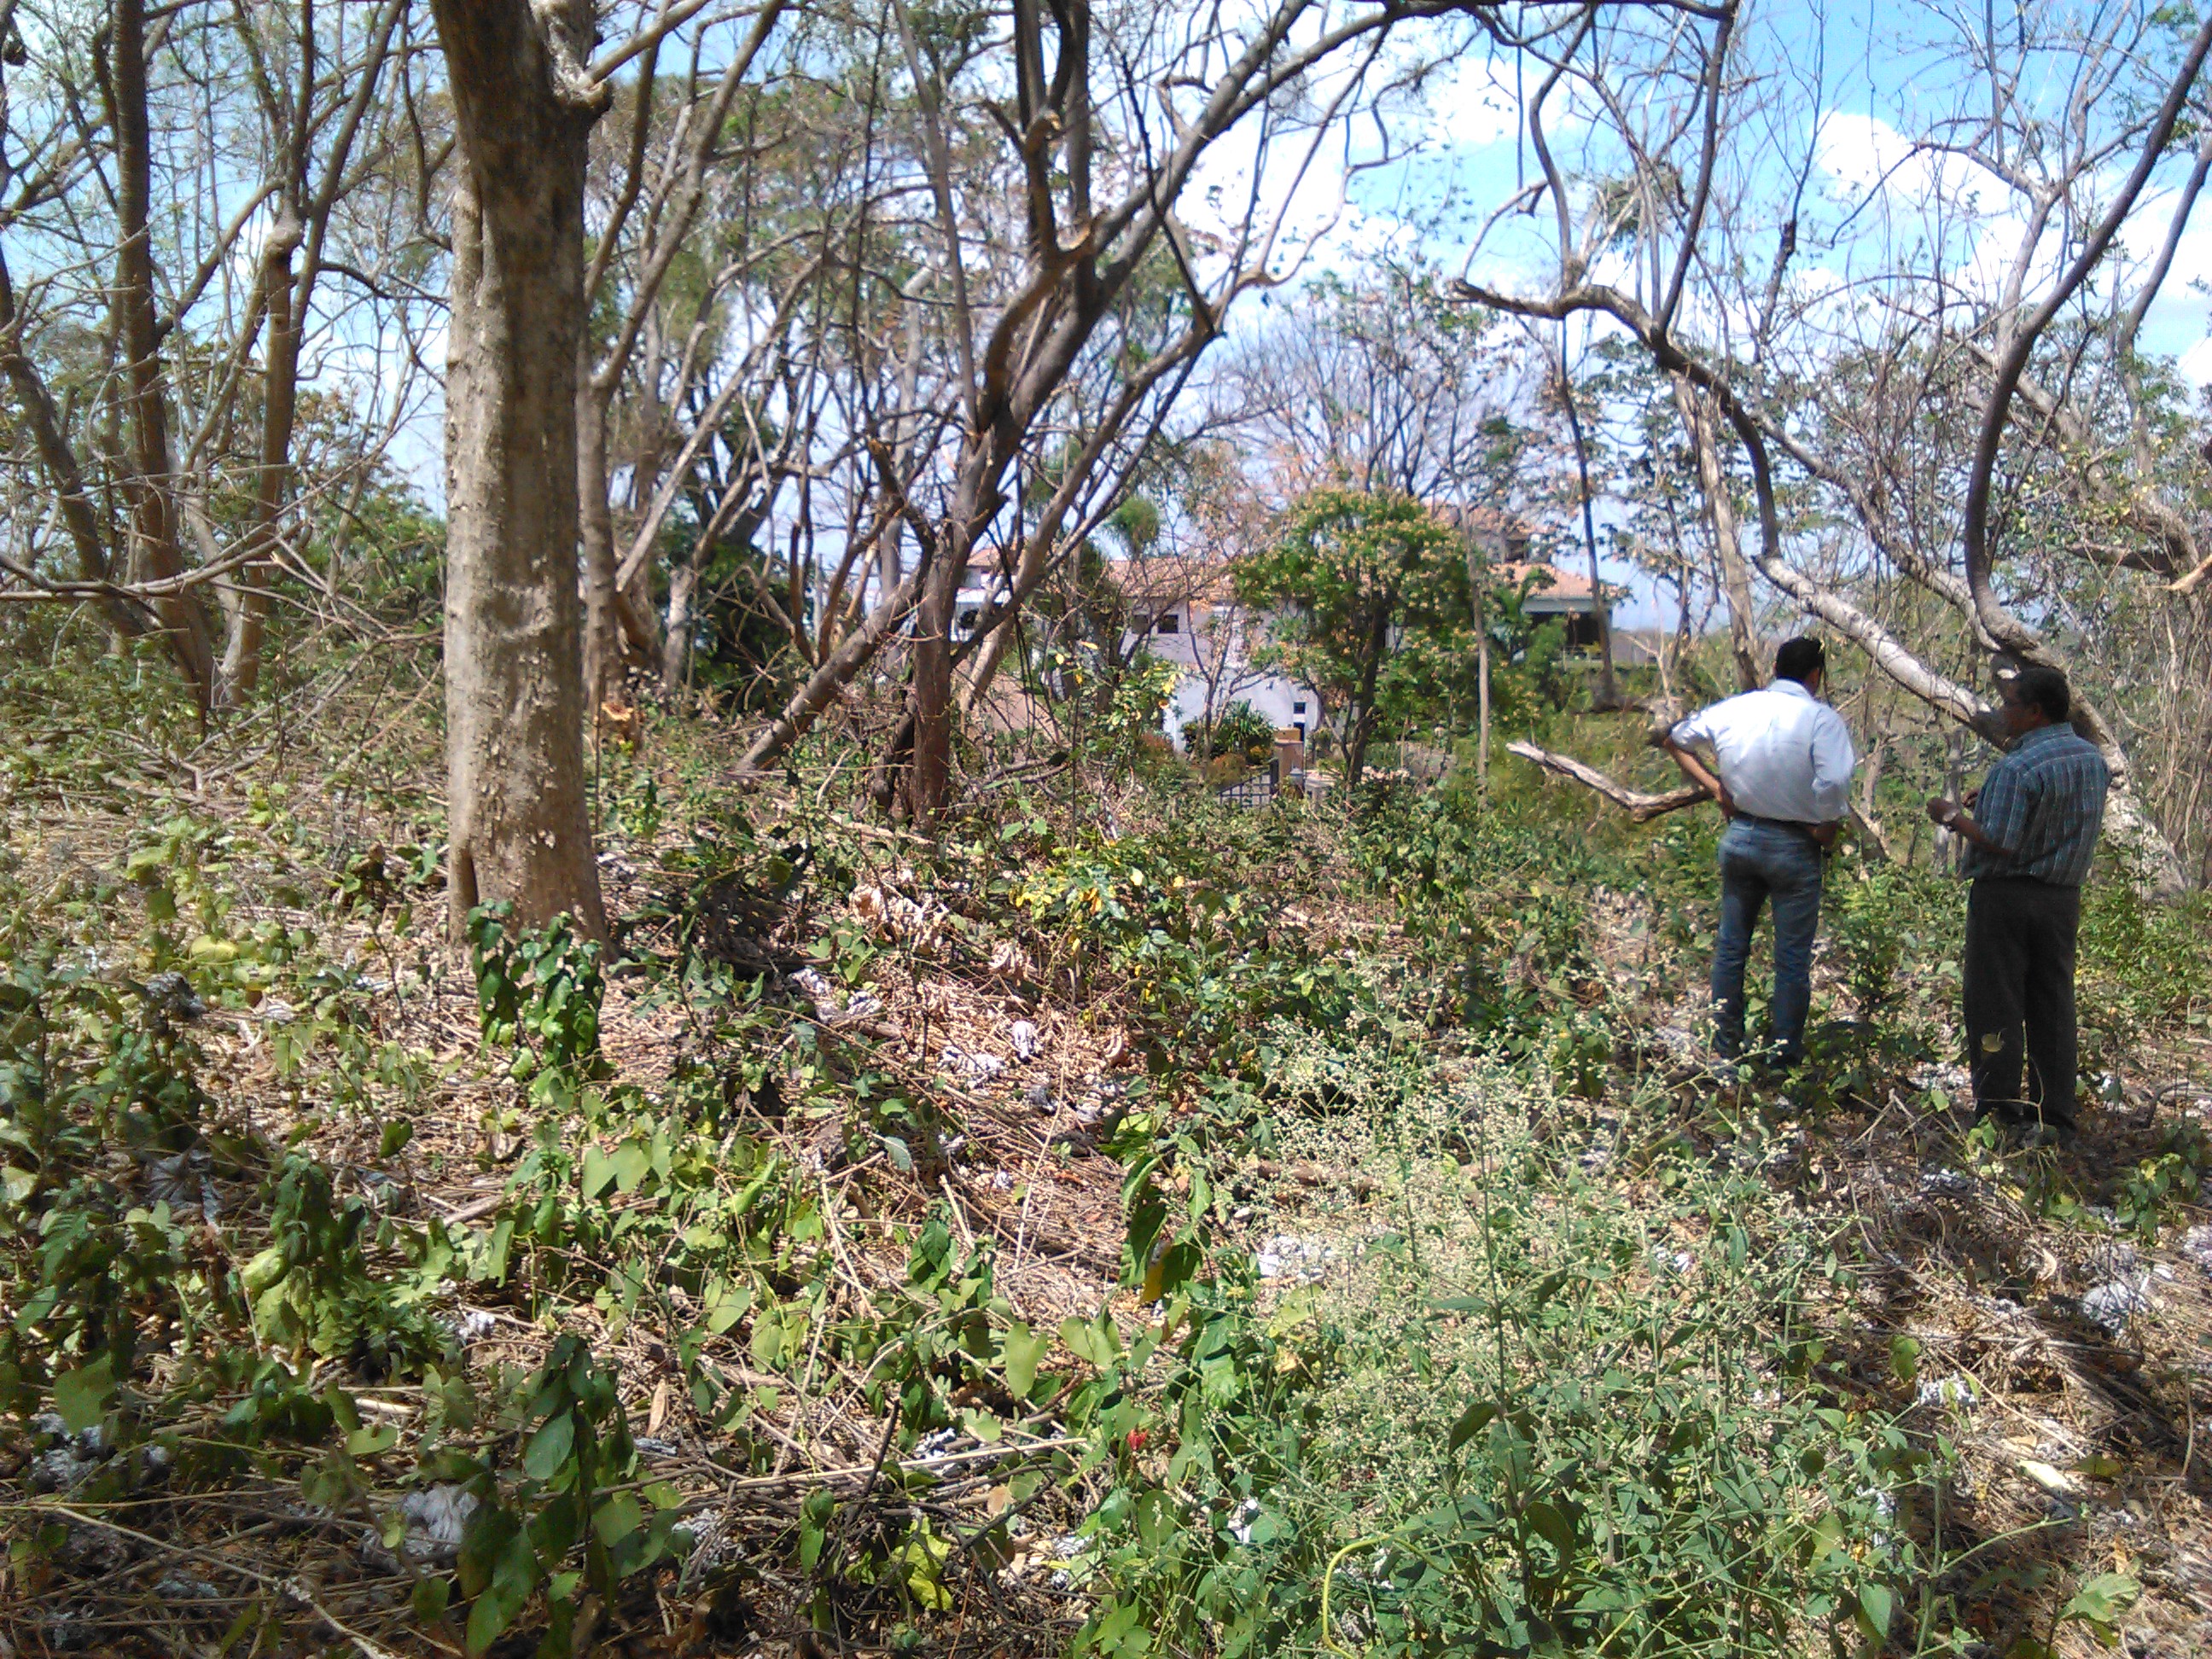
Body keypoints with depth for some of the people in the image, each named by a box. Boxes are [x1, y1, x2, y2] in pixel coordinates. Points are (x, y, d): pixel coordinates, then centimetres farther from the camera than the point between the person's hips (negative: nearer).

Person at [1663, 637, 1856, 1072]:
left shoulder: (1734, 709, 0)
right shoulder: (1822, 719, -15)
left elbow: (1675, 740, 12)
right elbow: (1833, 783, -28)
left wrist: (1713, 786, 10)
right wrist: (1827, 829, -10)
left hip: (1739, 836, 4)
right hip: (1793, 847, -4)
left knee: (1730, 948, 15)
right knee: (1792, 959, 7)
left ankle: (1726, 1048, 24)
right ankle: (1786, 1057, 15)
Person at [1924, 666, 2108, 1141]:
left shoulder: (2018, 768, -19)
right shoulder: (2094, 759, 8)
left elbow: (1999, 844, -21)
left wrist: (1952, 815, -6)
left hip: (2006, 896, -7)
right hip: (2063, 898, 7)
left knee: (1996, 1004, 1)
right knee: (2053, 1006, 12)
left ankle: (1998, 1108, 4)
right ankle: (2054, 1115, 16)